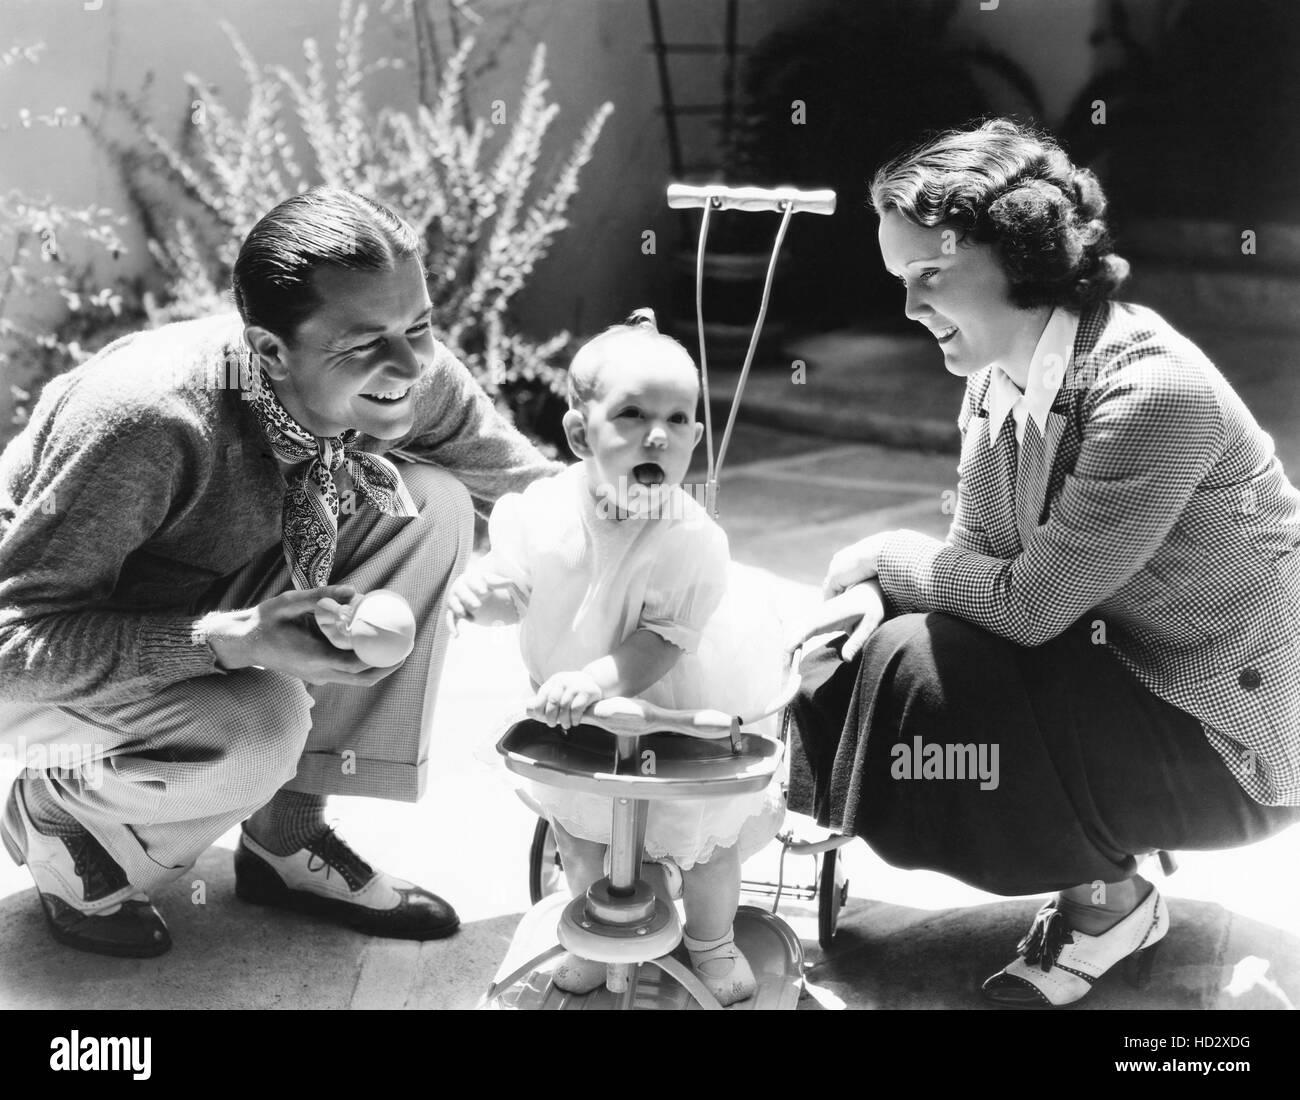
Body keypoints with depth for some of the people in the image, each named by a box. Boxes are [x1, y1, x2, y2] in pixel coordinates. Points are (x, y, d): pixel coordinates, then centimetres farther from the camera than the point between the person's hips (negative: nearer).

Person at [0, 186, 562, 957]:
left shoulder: (415, 378, -19)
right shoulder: (146, 418, -37)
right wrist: (235, 640, -42)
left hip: (212, 590, 6)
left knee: (431, 506, -16)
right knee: (257, 727, -35)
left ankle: (288, 836, -4)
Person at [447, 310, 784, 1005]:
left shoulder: (691, 540, -30)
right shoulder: (546, 508, -19)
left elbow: (662, 640, -30)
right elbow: (515, 592, -4)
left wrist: (594, 679, -44)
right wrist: (477, 589, -26)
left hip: (677, 715, -3)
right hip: (573, 715, 4)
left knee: (704, 829, 7)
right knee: (576, 821, 17)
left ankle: (712, 942, 35)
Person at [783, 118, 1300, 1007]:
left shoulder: (1150, 390, -28)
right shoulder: (997, 377, -2)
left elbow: (1029, 605, -27)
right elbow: (977, 557, 3)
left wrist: (881, 557, -12)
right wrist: (878, 589, -17)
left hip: (1223, 735, -8)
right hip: (1111, 665, 8)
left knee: (918, 674, -23)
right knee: (861, 646, -2)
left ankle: (1111, 897, 0)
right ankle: (1103, 859, 11)